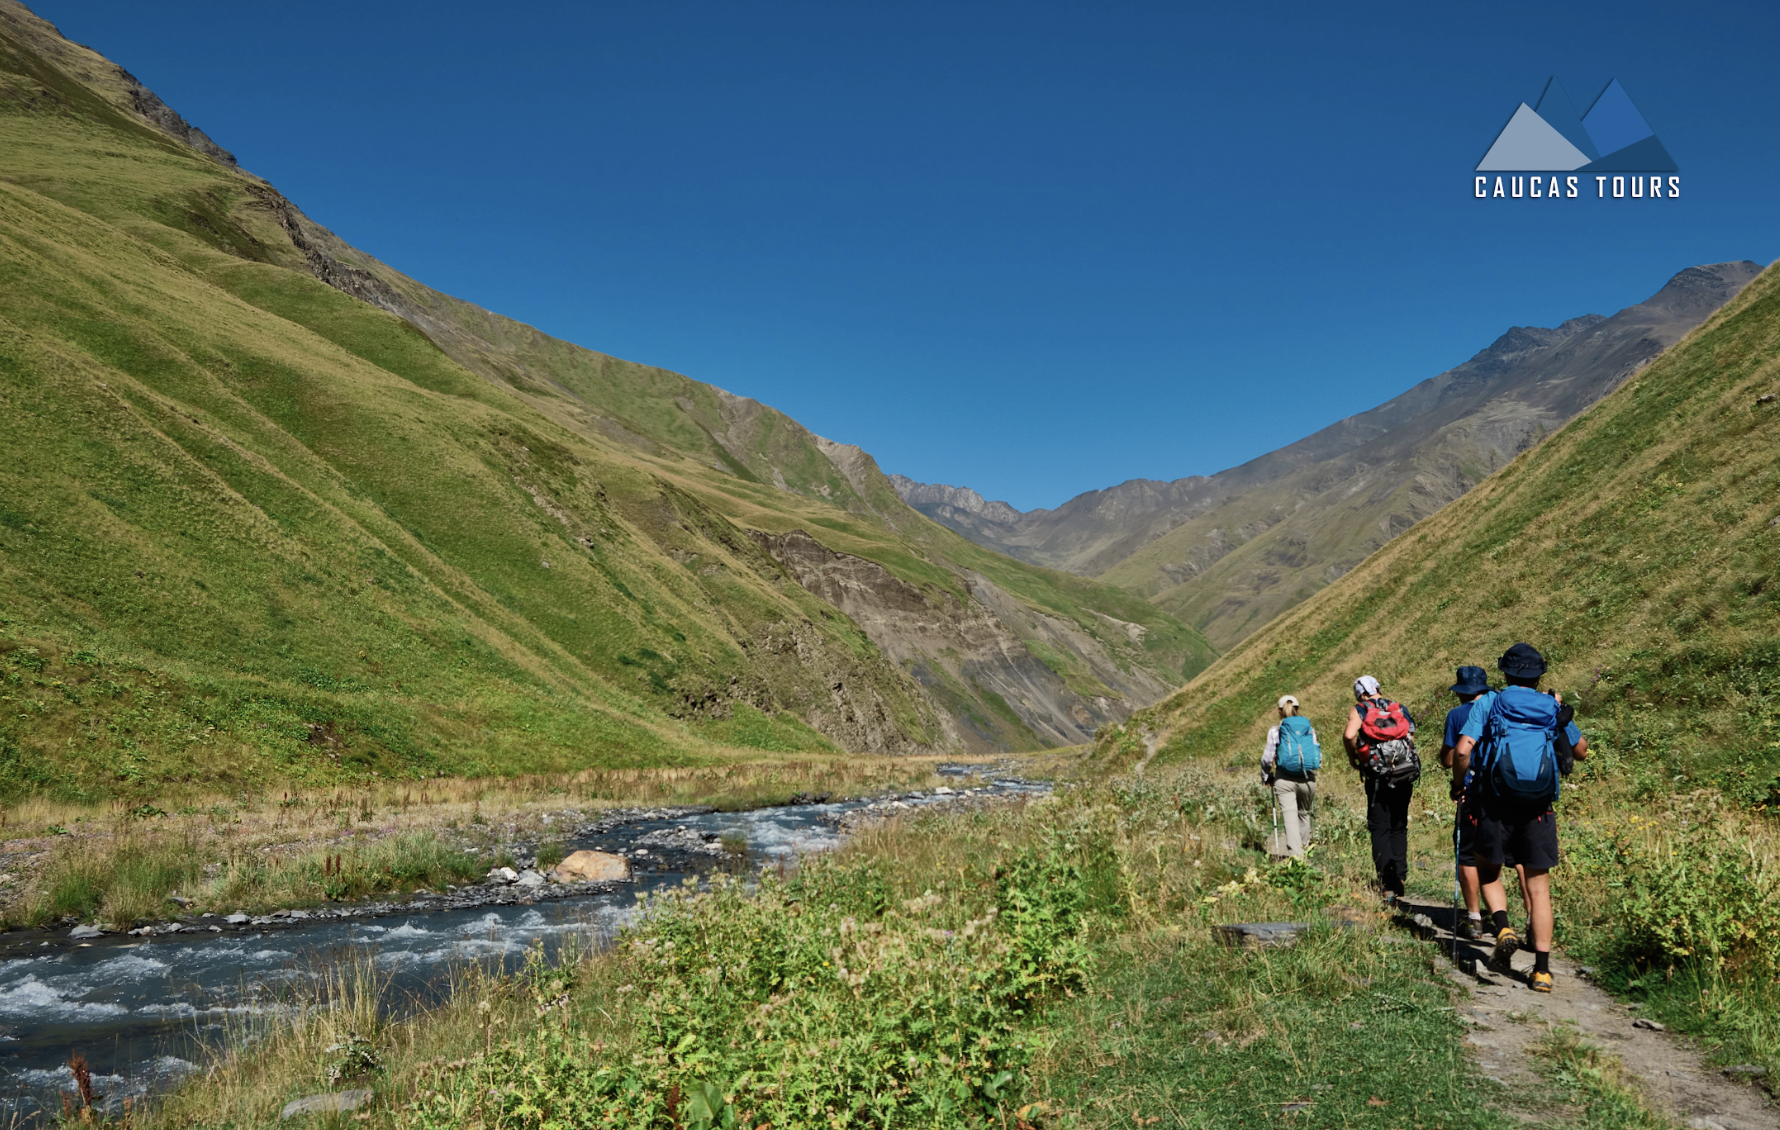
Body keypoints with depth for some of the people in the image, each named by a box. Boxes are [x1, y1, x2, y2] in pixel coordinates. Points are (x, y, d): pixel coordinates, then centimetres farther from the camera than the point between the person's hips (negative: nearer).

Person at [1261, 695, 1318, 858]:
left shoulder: (1275, 731, 0)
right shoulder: (1310, 729, 6)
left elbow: (1267, 758, -1)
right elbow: (1319, 756, 10)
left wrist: (1266, 776, 15)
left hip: (1284, 780, -3)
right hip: (1308, 779, 3)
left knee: (1289, 815, -6)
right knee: (1304, 814, 20)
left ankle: (1295, 853, -17)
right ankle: (1304, 848, 31)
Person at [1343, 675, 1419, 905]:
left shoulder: (1359, 711, 1)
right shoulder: (1399, 709, 12)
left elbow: (1349, 735, -18)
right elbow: (1412, 736, 4)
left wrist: (1353, 757, -2)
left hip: (1378, 778, -3)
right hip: (1405, 776, 3)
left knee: (1380, 830, 2)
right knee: (1399, 829, 17)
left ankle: (1387, 887, -5)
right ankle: (1400, 879, 14)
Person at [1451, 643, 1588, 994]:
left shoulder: (1488, 703, 0)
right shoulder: (1552, 708, 8)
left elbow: (1462, 751, -12)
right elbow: (1581, 750, 23)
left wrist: (1459, 782, 5)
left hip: (1496, 804, -2)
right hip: (1539, 807, 2)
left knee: (1488, 871, 19)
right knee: (1538, 888, 8)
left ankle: (1502, 927, -6)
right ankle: (1542, 969, 6)